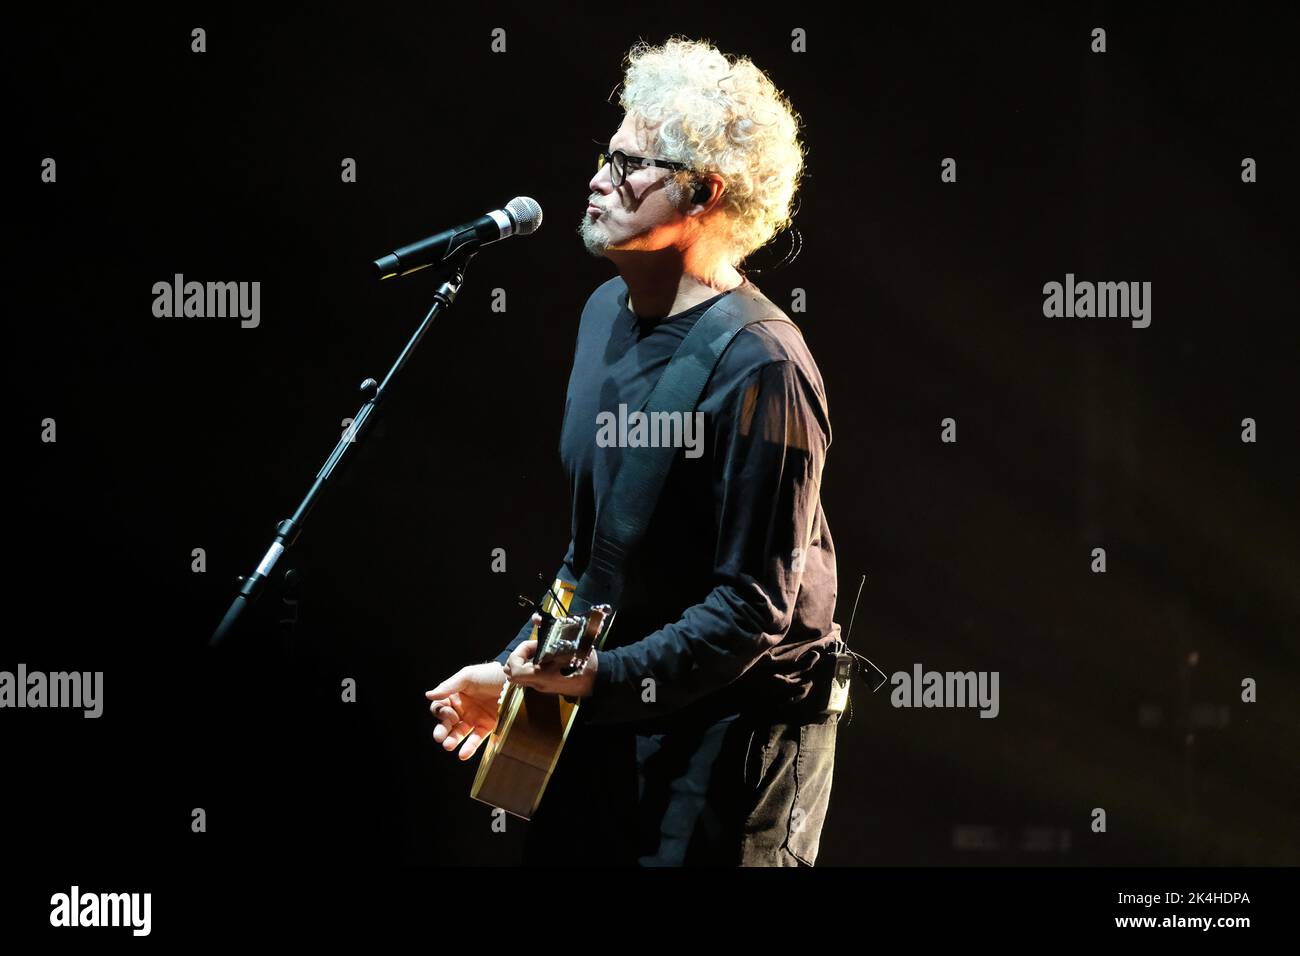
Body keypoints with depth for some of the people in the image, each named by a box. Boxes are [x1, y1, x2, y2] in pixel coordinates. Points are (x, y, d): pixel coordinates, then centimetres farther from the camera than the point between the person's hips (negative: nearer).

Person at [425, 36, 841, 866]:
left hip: (732, 727, -8)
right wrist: (515, 672, 13)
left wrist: (599, 679, -28)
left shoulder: (760, 369, -21)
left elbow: (756, 607, -22)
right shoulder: (607, 313, 7)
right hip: (616, 704, 8)